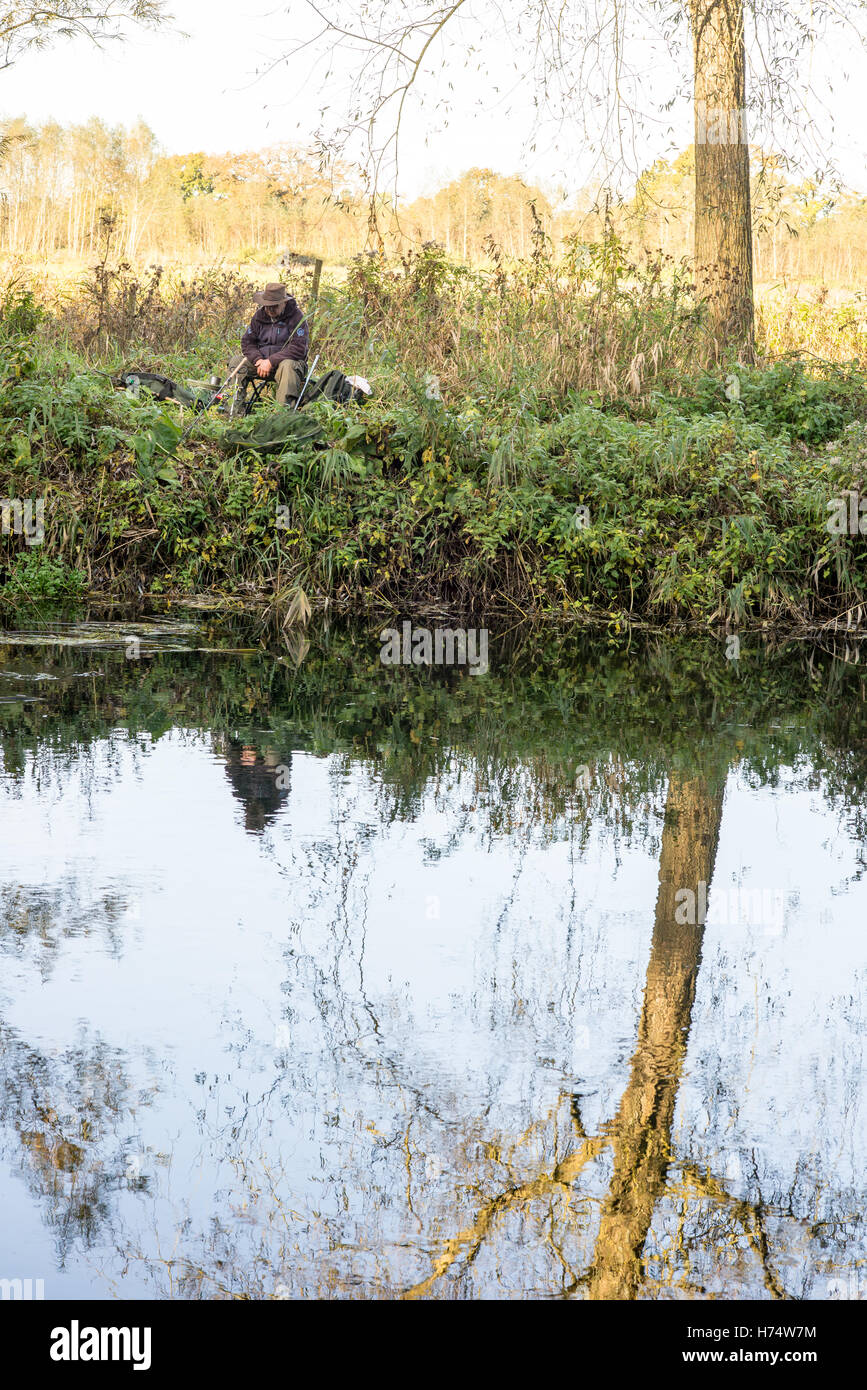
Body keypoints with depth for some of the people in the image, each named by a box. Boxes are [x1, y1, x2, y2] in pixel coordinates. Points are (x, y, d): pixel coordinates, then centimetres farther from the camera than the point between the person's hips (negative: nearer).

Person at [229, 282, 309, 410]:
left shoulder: (296, 317, -12)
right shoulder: (259, 316, 6)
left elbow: (298, 348, -20)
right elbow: (247, 342, 6)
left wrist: (271, 361, -23)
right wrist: (258, 360, -16)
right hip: (262, 360, 5)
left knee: (287, 366, -39)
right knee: (236, 361, -12)